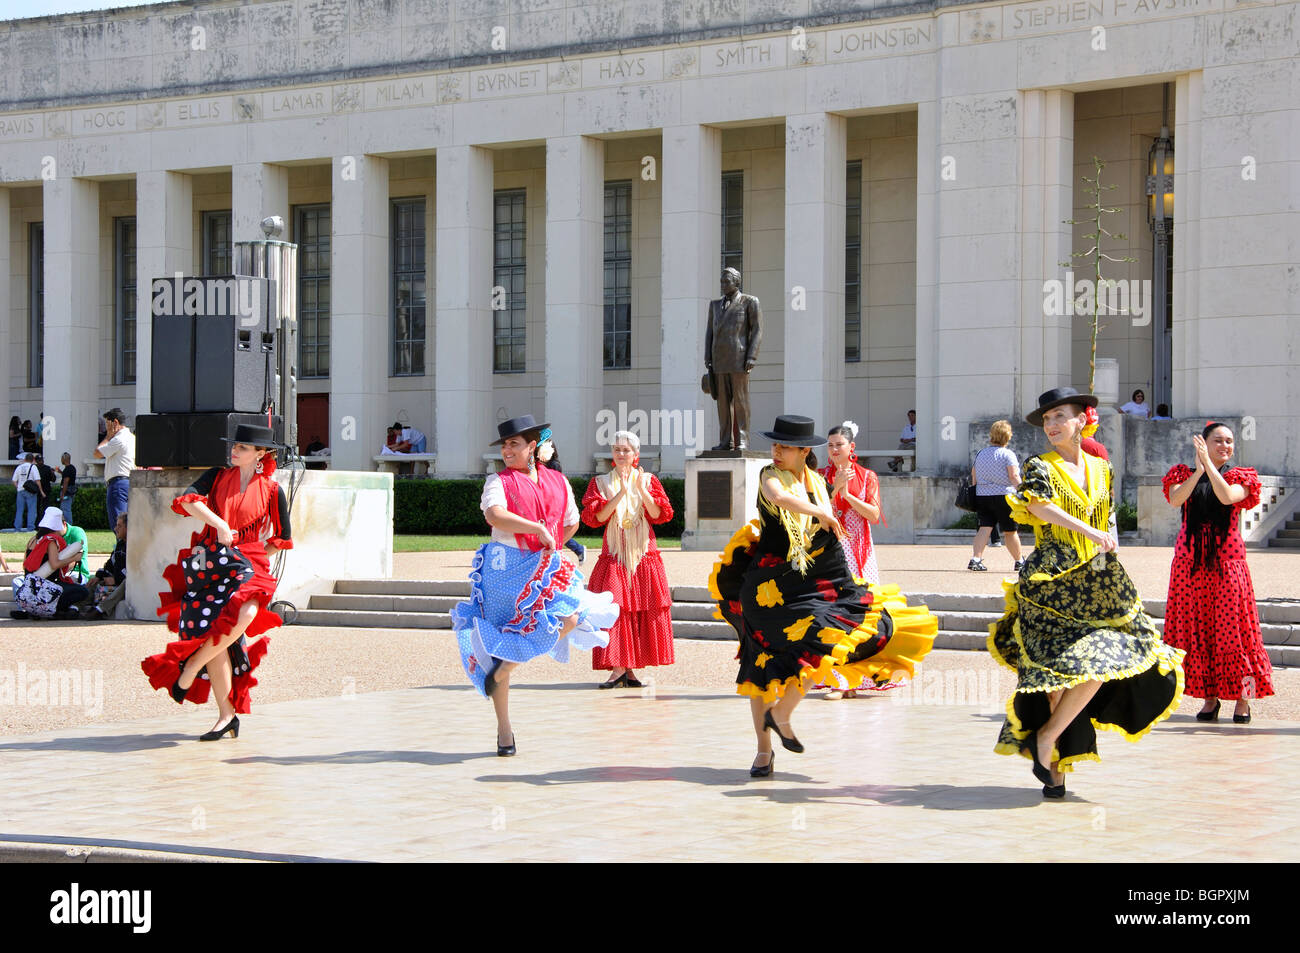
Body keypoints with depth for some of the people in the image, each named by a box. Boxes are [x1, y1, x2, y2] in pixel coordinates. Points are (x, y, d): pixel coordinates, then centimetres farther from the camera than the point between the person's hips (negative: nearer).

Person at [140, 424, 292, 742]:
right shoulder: (217, 477, 12)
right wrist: (219, 525, -17)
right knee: (212, 635, -10)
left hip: (247, 564, -1)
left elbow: (282, 538, 19)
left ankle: (190, 668, -11)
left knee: (246, 611, -32)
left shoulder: (272, 491, 10)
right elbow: (188, 499, -6)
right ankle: (226, 716, -3)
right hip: (208, 562, 1)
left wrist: (257, 558, 9)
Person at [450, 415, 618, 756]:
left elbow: (571, 523, 23)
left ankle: (503, 668, 1)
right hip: (504, 569, -3)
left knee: (570, 617, -21)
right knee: (499, 646, -1)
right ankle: (504, 730, 11)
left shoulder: (557, 482, 10)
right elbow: (495, 515, -22)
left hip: (543, 567, 3)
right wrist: (539, 530, -23)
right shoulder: (498, 481, -3)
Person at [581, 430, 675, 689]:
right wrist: (620, 494, -16)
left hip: (644, 555, 1)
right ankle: (619, 667, -11)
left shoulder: (649, 481, 10)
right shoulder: (600, 483, 8)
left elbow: (661, 515, -3)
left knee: (644, 611, -1)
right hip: (613, 557, -1)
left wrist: (643, 491, -16)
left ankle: (628, 668, 6)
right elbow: (594, 517, -8)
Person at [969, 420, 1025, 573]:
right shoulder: (1007, 454, -6)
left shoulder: (980, 454, 10)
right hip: (1004, 497, -4)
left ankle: (976, 559, -19)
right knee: (1010, 531, 6)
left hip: (982, 496, 4)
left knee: (984, 527, -2)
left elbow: (974, 476, 14)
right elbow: (1014, 477, -12)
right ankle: (1019, 562, 18)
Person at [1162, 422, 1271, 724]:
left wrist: (1209, 464, -16)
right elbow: (1175, 500, -10)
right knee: (1196, 628, 0)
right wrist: (1198, 470, -18)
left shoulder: (1240, 477, 7)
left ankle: (1242, 698, 1)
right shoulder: (1184, 474, 11)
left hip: (1227, 560, -1)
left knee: (1232, 626, -5)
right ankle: (1210, 696, 9)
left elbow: (1227, 496, -15)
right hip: (1191, 560, 2)